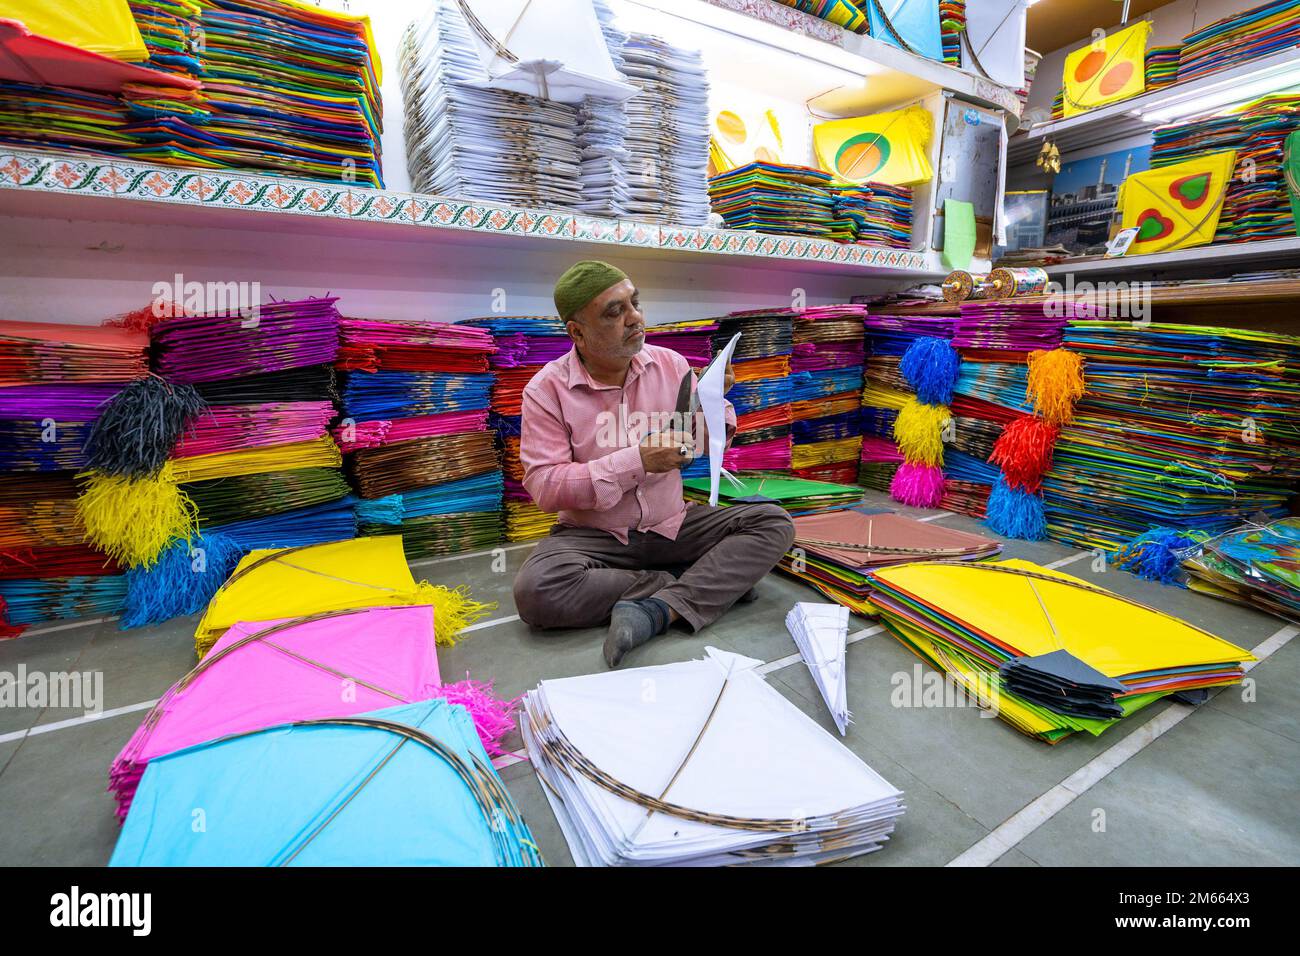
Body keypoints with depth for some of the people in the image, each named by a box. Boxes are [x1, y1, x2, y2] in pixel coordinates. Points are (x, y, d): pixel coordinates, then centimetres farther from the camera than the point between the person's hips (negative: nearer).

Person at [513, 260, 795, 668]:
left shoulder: (670, 364, 0)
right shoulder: (547, 389, -9)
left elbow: (709, 445, 11)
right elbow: (543, 486, -17)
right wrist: (637, 461, -23)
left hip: (673, 523, 3)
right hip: (593, 536, -2)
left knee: (773, 522, -14)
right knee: (535, 589, -32)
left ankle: (656, 611, -27)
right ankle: (712, 583, -19)